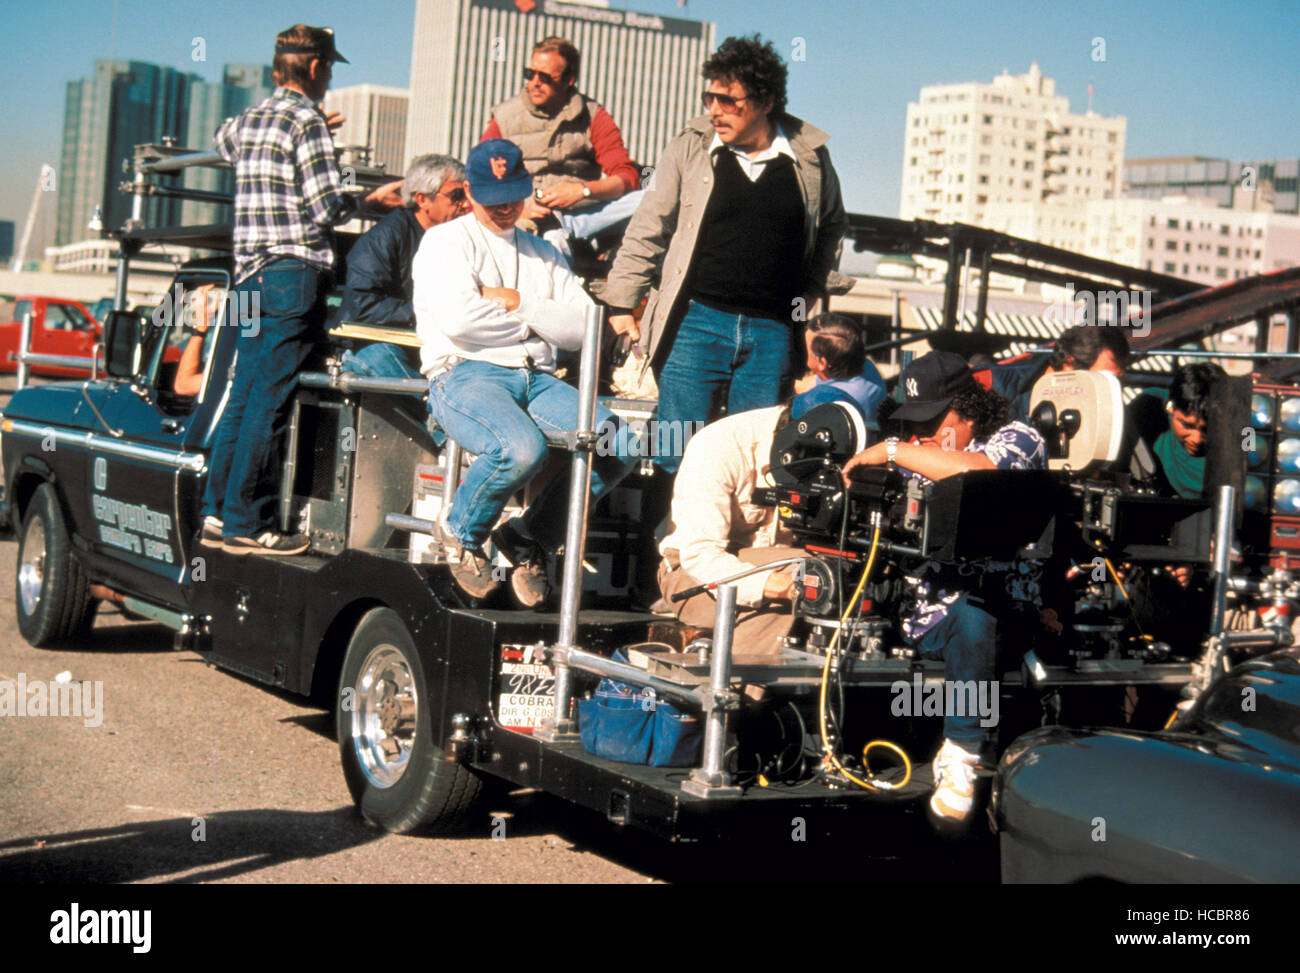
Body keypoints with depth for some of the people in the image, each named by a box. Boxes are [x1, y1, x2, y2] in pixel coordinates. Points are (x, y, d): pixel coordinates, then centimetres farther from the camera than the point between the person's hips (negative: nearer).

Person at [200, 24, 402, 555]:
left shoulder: (248, 118, 17)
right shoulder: (306, 121, -8)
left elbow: (224, 140, 42)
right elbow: (326, 207, -13)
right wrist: (372, 200, 4)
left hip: (251, 273, 9)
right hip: (294, 273, -8)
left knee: (242, 397, 12)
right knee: (267, 403, -7)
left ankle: (216, 513, 15)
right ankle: (244, 523, -5)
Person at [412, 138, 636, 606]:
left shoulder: (544, 255, 25)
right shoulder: (444, 242, 10)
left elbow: (583, 327, 9)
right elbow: (459, 318, -10)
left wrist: (518, 302, -1)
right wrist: (536, 321, 3)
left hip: (536, 379, 5)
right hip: (464, 374, -5)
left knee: (619, 444, -20)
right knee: (521, 448, -36)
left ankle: (530, 539, -2)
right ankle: (461, 532, -4)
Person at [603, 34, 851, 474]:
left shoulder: (810, 157, 5)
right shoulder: (691, 146, 1)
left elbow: (832, 225, 24)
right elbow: (647, 228, 6)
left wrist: (814, 288, 16)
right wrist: (621, 303, 3)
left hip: (771, 332, 1)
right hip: (697, 320, -1)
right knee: (680, 453, -3)